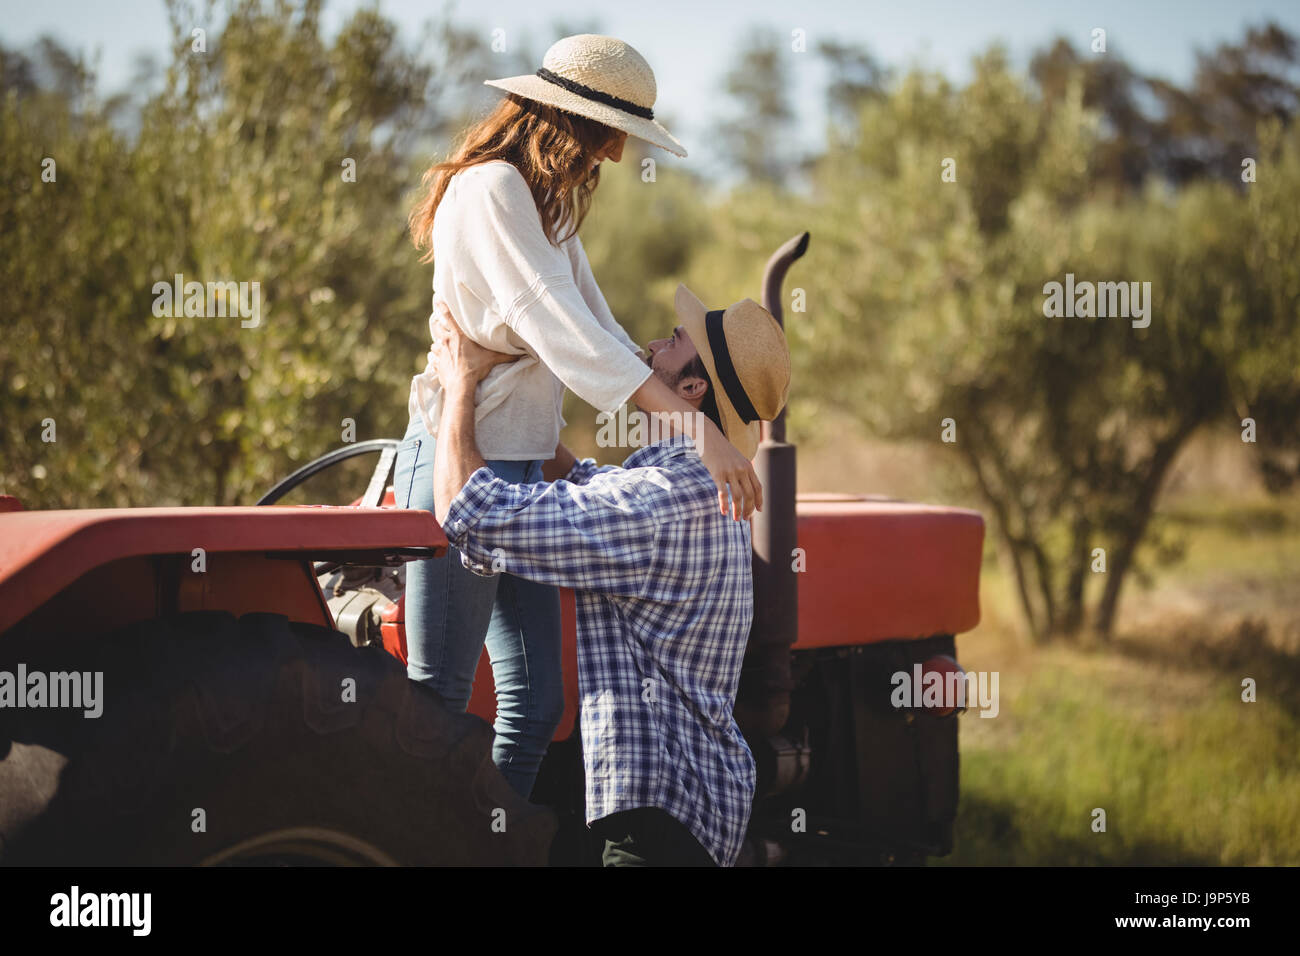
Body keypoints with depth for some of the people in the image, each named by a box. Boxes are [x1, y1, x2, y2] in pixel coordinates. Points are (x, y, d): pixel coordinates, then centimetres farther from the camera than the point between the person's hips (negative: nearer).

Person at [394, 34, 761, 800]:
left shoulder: (548, 205, 17)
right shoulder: (490, 190, -15)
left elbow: (597, 328, 18)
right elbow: (560, 328, -25)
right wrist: (695, 428, -30)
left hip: (520, 464, 10)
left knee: (535, 700, 8)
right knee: (438, 696, -4)